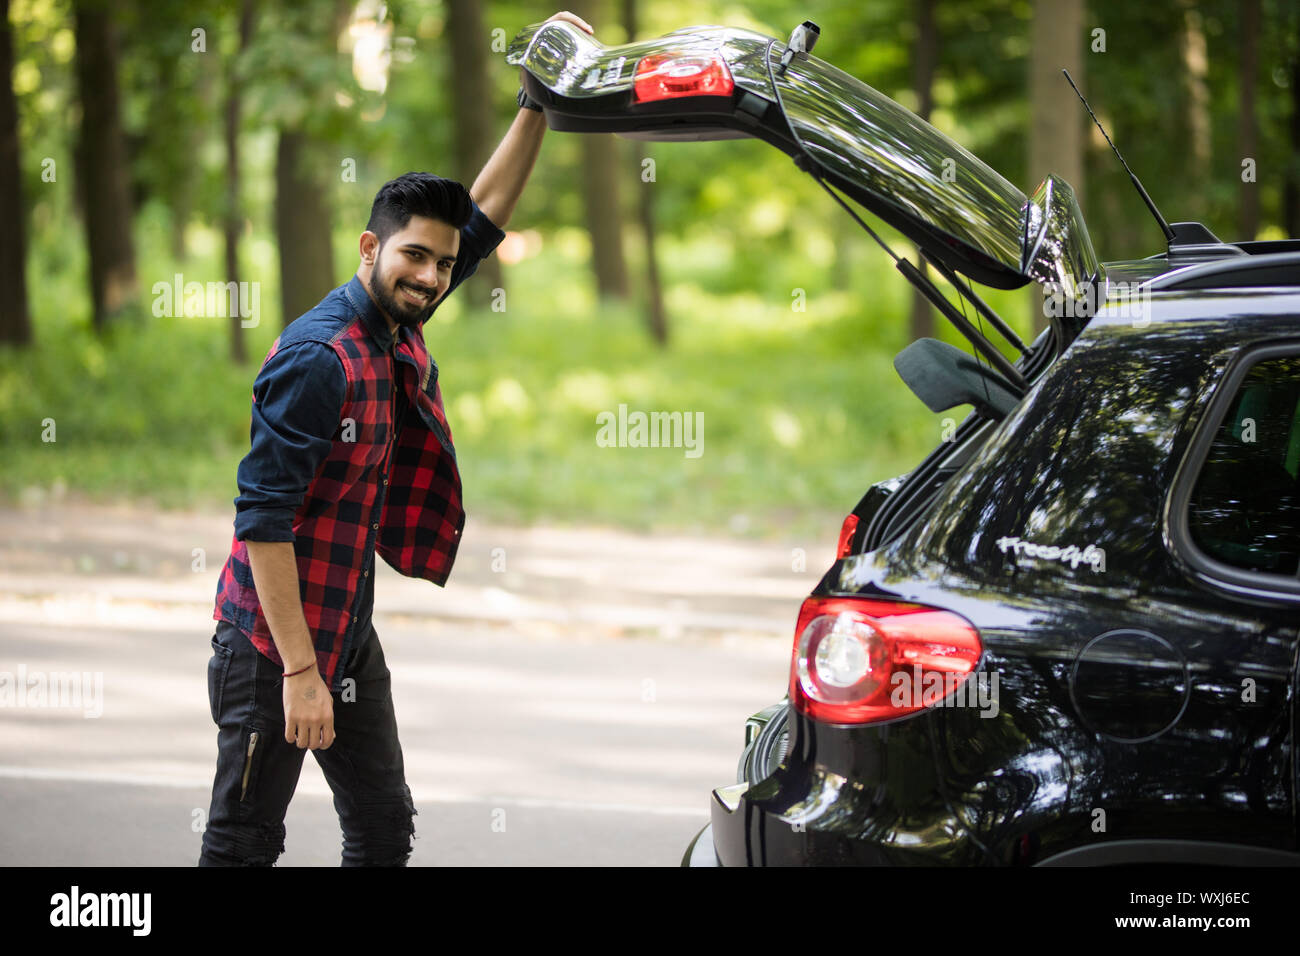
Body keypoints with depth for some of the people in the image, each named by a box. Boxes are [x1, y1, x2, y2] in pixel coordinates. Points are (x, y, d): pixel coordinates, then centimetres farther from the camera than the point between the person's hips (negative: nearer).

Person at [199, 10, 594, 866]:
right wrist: (300, 670, -26)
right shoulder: (318, 359, -20)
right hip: (272, 640, -9)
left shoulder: (397, 332, 5)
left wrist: (538, 105, 10)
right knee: (245, 844, -3)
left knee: (384, 829, 12)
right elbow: (264, 520, -24)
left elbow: (485, 217, 17)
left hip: (349, 633, 9)